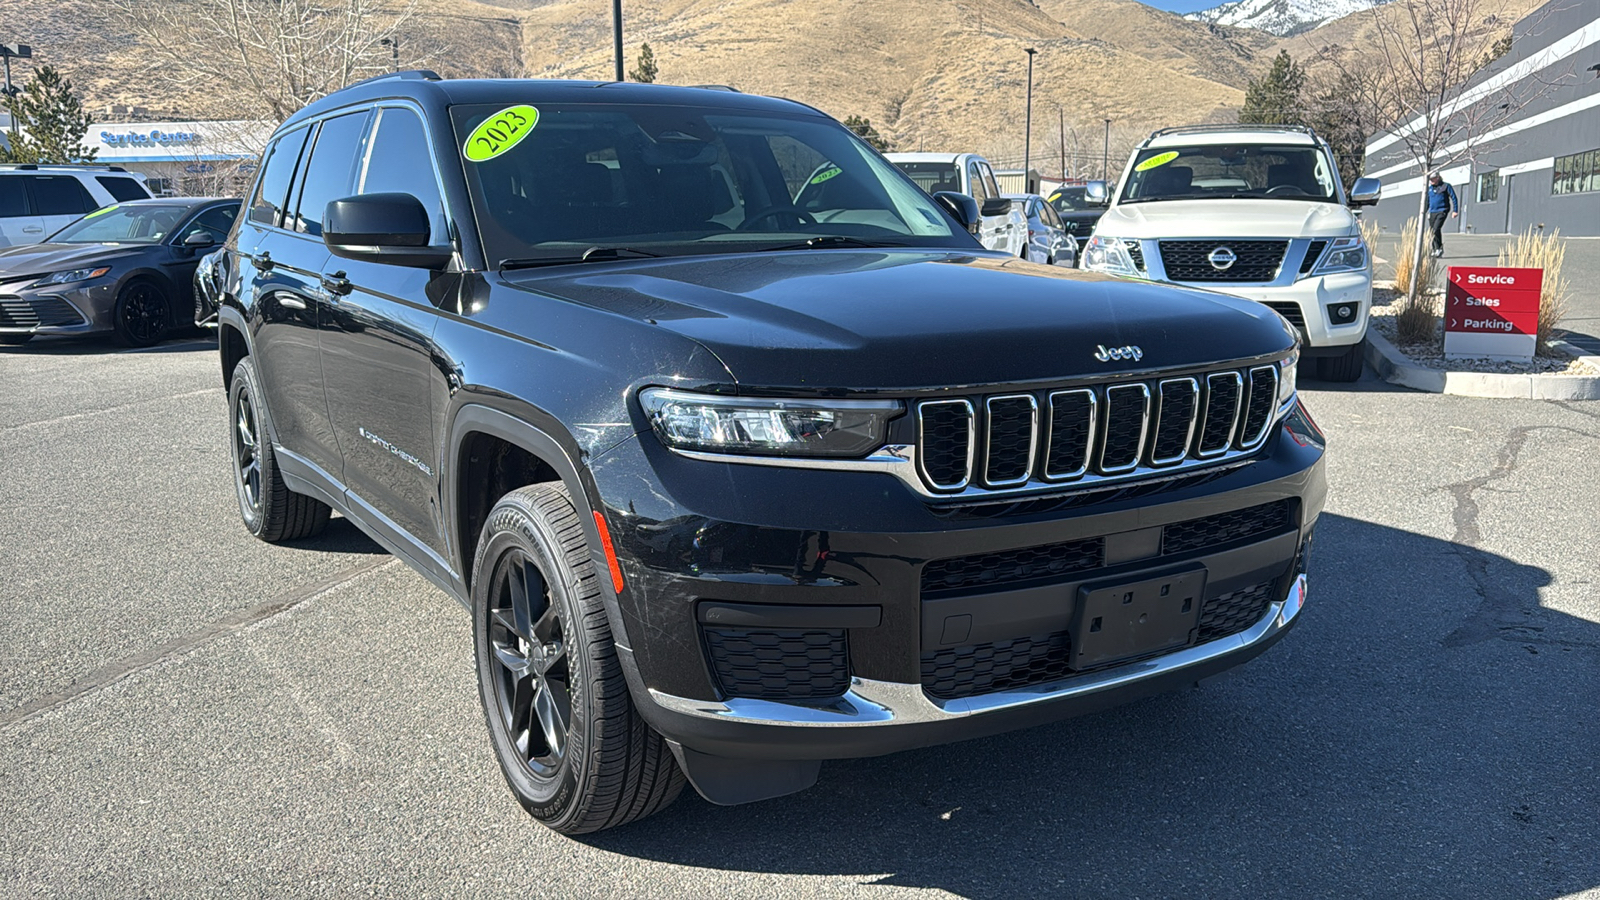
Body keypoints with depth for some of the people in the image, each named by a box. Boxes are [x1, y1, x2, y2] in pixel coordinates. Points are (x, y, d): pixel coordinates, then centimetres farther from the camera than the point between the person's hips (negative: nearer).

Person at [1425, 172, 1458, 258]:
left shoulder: (1445, 186, -1)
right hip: (1432, 212, 6)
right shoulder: (1429, 188, 15)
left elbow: (1454, 198, 0)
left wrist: (1455, 211, -7)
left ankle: (1439, 249, -10)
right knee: (1431, 231, 2)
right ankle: (1435, 250, 13)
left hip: (1442, 211, -6)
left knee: (1436, 229, -21)